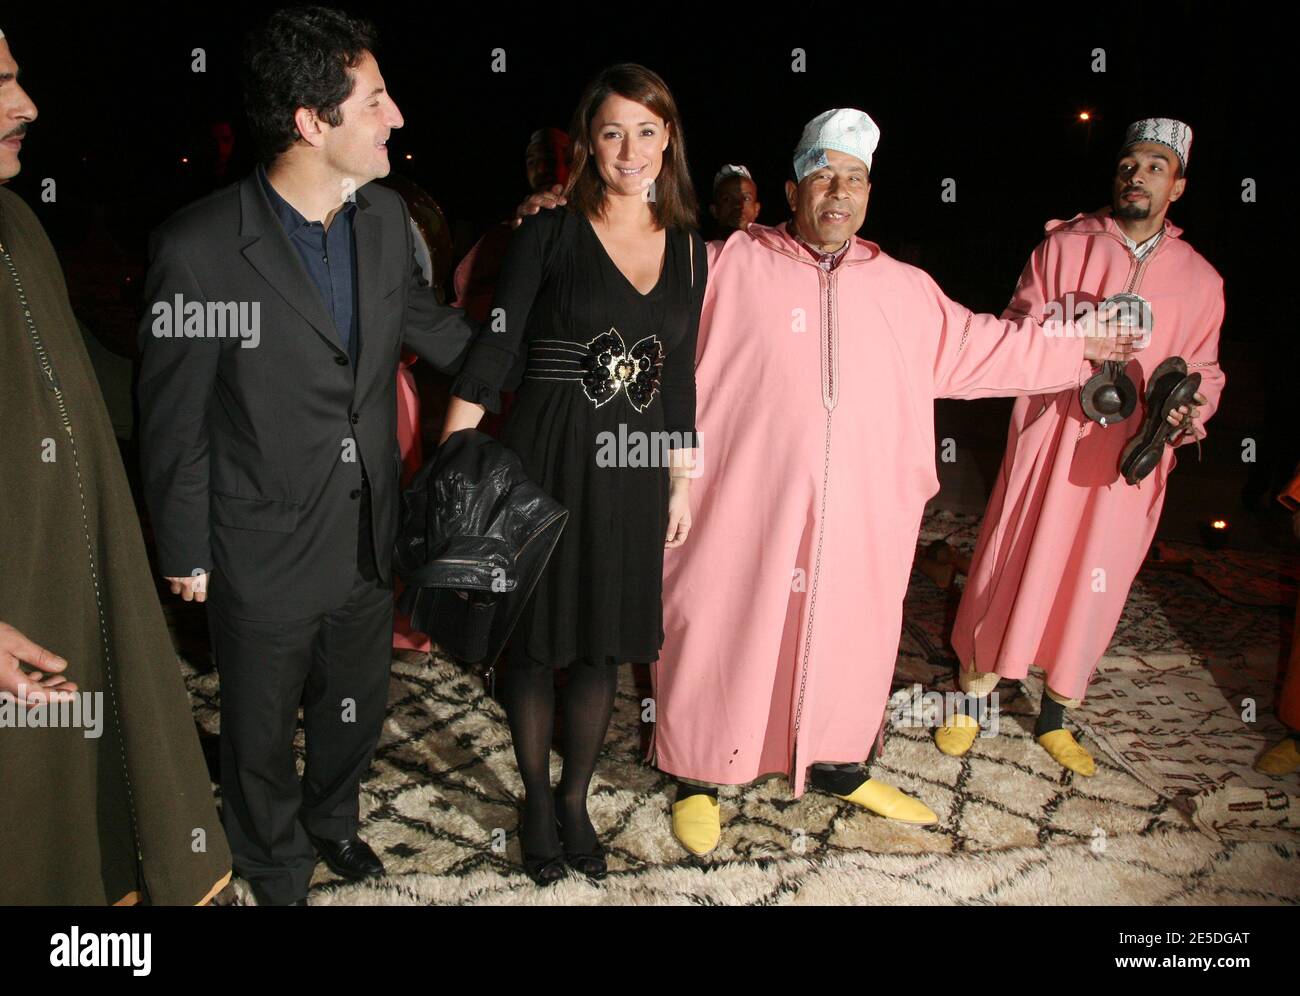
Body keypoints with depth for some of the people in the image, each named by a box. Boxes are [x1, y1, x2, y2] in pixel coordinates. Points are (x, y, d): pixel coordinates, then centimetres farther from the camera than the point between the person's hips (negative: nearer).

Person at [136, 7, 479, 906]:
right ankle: (278, 872, 49)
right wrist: (184, 553, -5)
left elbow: (429, 323, 14)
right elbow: (173, 420, -13)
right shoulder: (200, 247, -23)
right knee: (262, 732, 19)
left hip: (370, 537, 5)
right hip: (263, 555, -5)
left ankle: (333, 816, 57)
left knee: (357, 705, 26)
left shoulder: (386, 216, -6)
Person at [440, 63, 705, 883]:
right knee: (536, 638, 8)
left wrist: (683, 482, 12)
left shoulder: (687, 249, 7)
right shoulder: (550, 234, -5)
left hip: (633, 471, 3)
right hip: (546, 458, -3)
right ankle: (537, 799, 31)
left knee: (605, 644, 12)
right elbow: (492, 354, -6)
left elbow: (679, 377, 12)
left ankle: (576, 800, 33)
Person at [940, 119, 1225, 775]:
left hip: (1130, 456, 2)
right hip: (1048, 437, -2)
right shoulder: (1063, 245, 4)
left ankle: (1056, 716, 24)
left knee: (1094, 583, 7)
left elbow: (1203, 368, 15)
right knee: (1011, 566, 0)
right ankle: (973, 697, 18)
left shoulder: (1199, 279, 9)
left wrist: (1188, 410, -6)